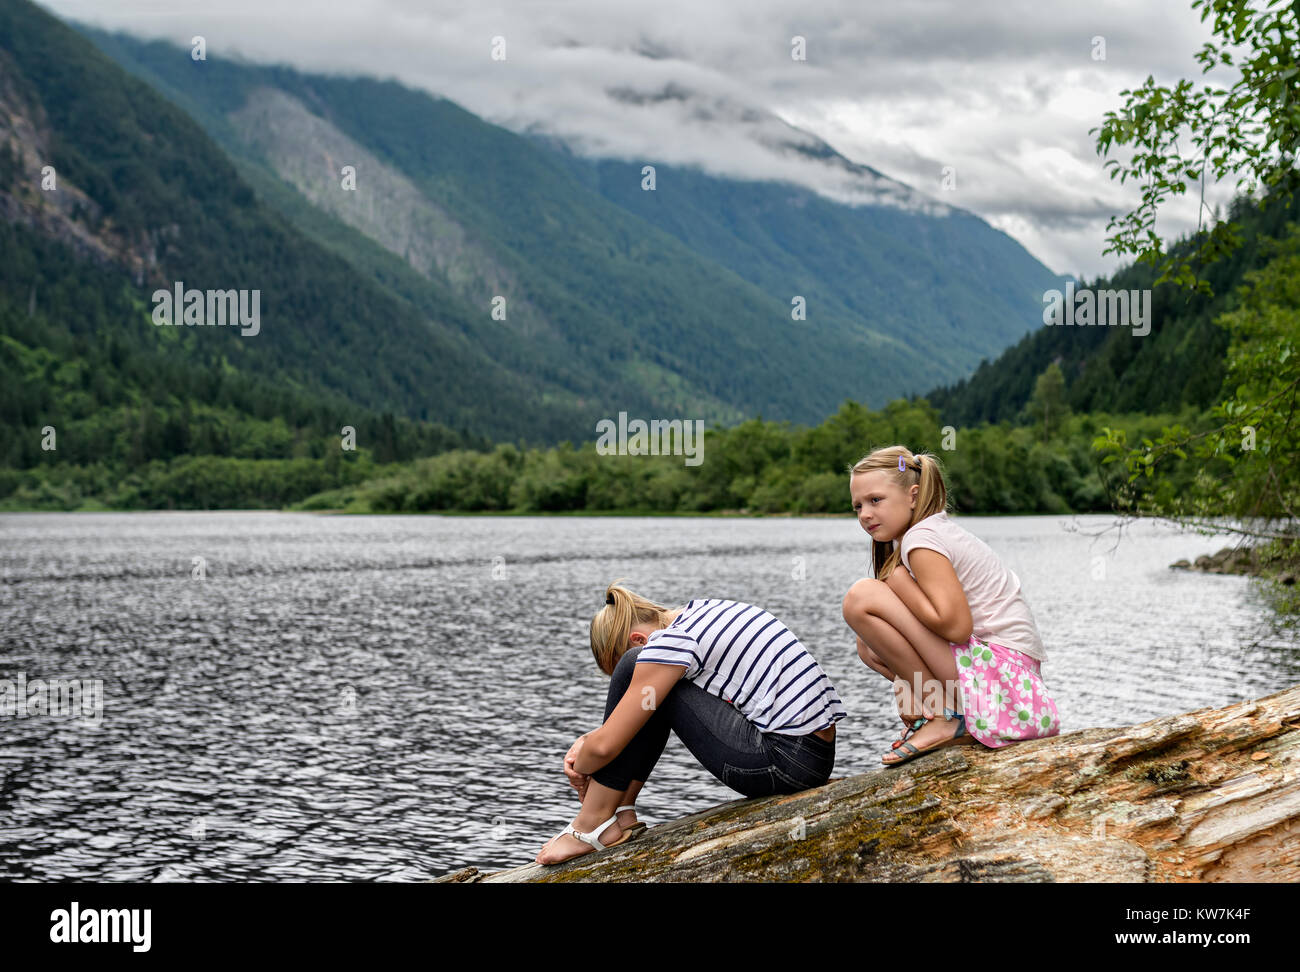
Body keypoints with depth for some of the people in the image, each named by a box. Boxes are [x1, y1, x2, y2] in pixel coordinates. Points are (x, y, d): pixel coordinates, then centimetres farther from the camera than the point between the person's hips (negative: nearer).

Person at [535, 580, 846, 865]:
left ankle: (595, 823, 1)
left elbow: (605, 747, -10)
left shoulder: (669, 644, -12)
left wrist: (580, 769, 10)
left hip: (787, 763, -10)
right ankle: (621, 813, 17)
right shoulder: (700, 610, 15)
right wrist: (591, 738, 18)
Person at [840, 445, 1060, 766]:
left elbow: (956, 626, -24)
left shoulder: (921, 538, -13)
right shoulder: (941, 529, 17)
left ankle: (946, 718, -12)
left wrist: (897, 582, -11)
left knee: (860, 598, -16)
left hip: (999, 666, -10)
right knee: (868, 646, 19)